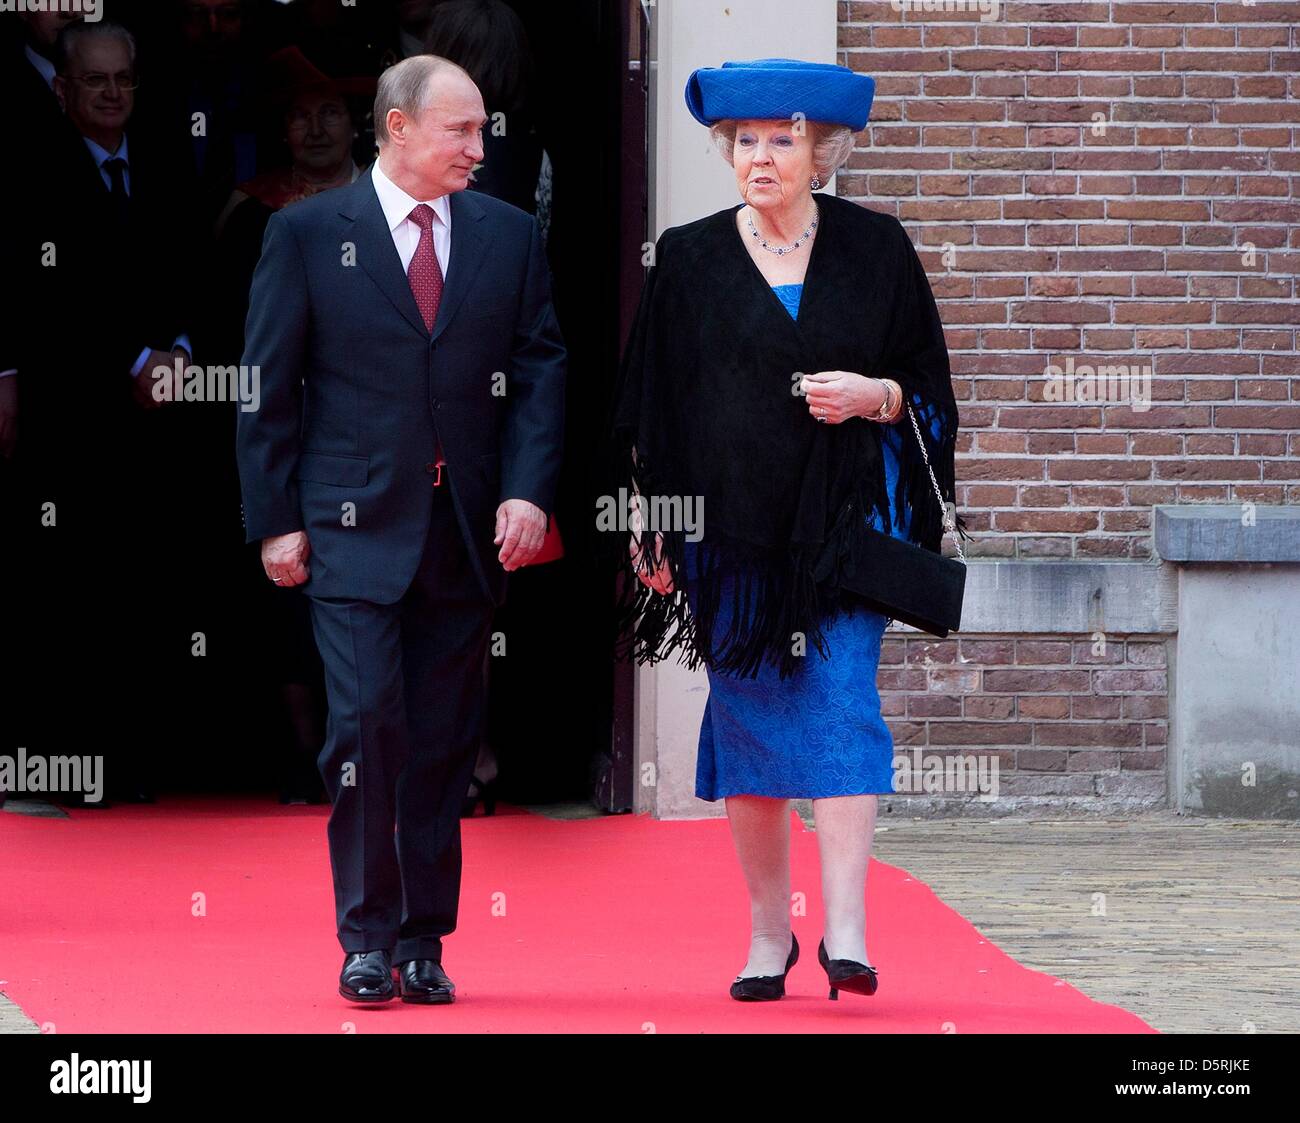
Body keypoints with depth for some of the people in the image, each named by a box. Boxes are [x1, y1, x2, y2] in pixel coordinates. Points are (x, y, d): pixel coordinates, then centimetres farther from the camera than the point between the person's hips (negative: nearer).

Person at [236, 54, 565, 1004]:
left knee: (445, 741, 5)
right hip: (354, 525, -3)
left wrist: (529, 491, -6)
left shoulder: (510, 236, 10)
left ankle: (424, 942, 11)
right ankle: (367, 939, -5)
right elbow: (269, 387, 2)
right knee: (366, 721, -12)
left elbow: (540, 372, 8)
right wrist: (274, 520, -3)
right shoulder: (308, 233, 1)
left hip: (468, 529, 3)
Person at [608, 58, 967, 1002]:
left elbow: (929, 385, 9)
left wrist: (874, 396, -12)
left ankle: (846, 928, -18)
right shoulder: (689, 260, 5)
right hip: (731, 526, 2)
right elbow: (654, 407, 7)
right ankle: (769, 932, 16)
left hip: (845, 523, -1)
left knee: (841, 706, -13)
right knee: (747, 722, 5)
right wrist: (654, 531, 2)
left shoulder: (874, 249, 4)